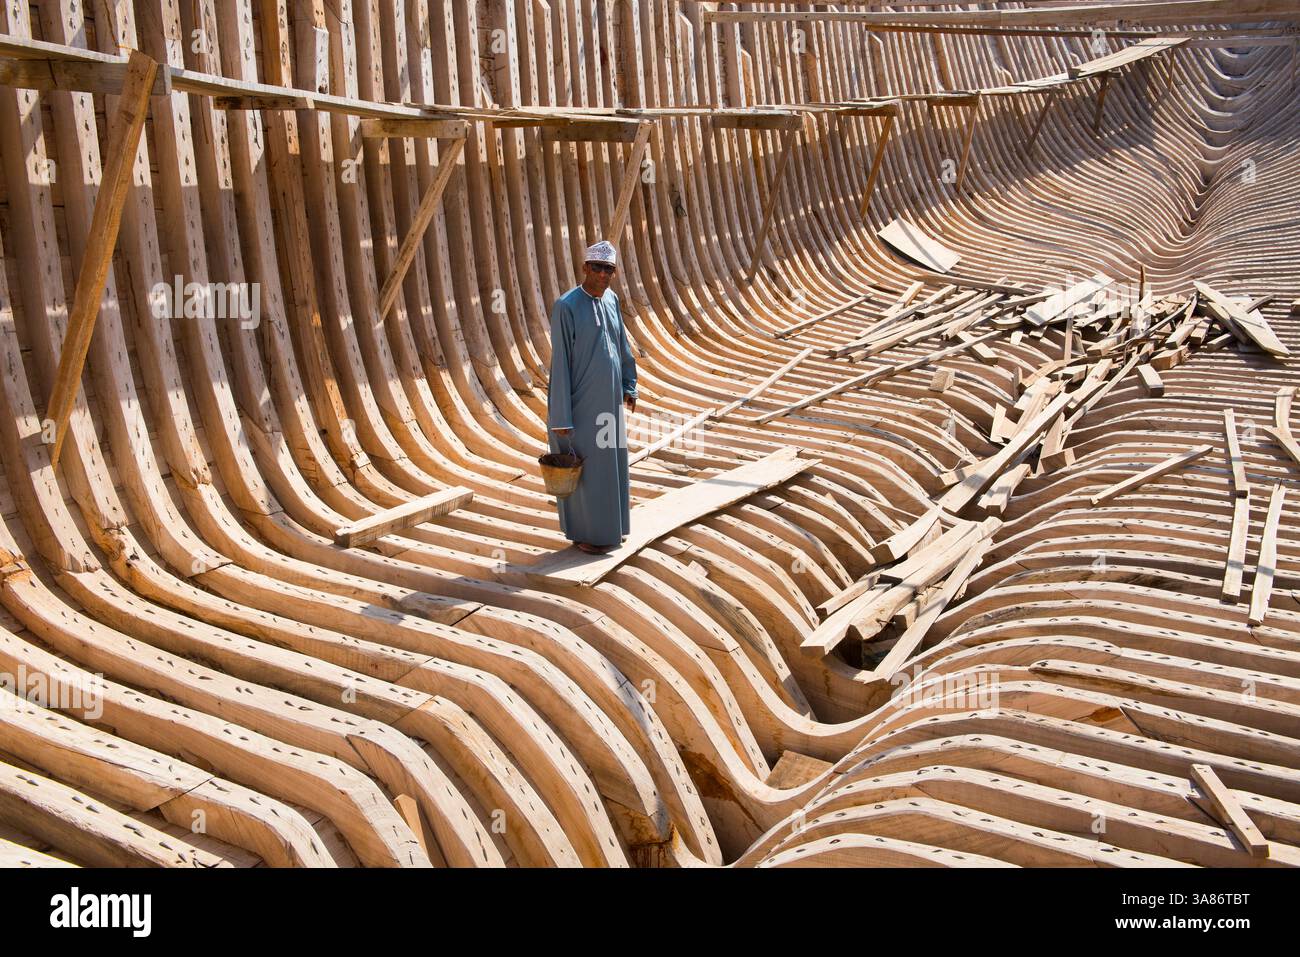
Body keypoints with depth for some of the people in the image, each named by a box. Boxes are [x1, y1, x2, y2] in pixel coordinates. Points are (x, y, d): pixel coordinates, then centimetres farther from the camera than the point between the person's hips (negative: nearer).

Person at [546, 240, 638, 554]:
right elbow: (559, 362, -18)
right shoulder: (566, 306, -18)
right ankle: (582, 532, 19)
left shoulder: (611, 299, 4)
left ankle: (606, 525, 32)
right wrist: (561, 417, -18)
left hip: (609, 398, 7)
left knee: (609, 463, 16)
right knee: (583, 467, 4)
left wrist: (629, 385, 20)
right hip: (582, 402, -7)